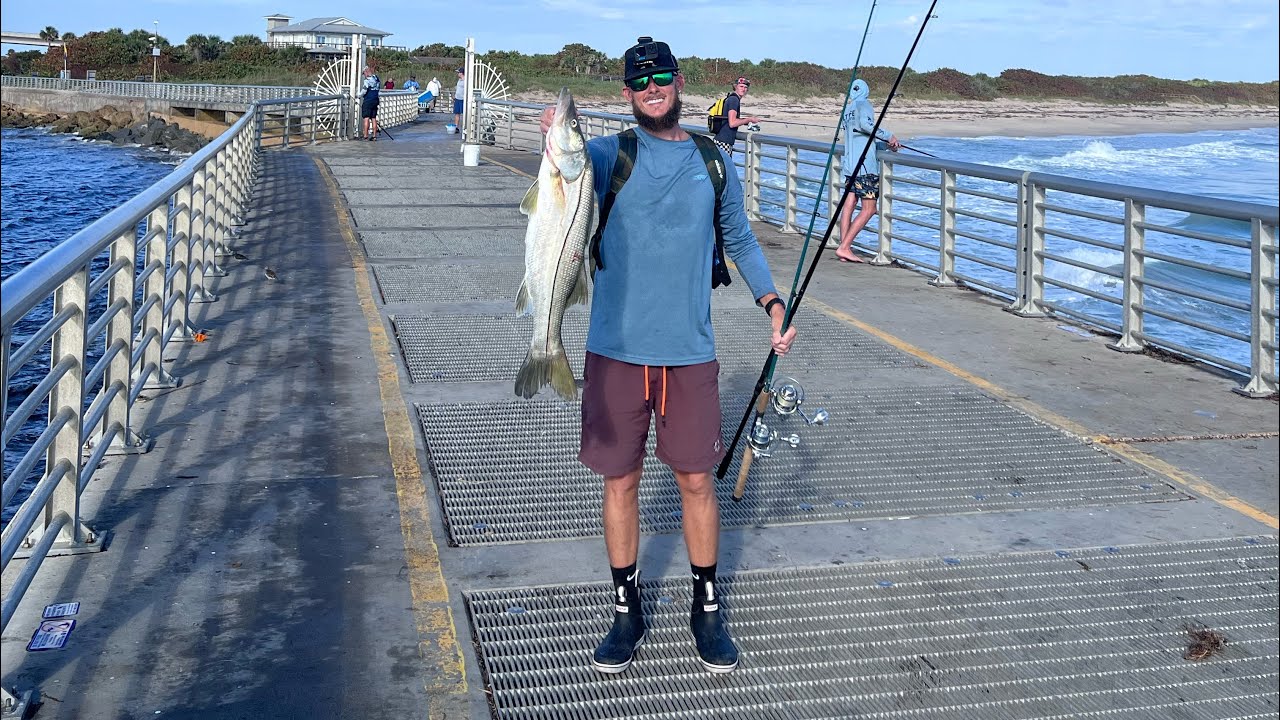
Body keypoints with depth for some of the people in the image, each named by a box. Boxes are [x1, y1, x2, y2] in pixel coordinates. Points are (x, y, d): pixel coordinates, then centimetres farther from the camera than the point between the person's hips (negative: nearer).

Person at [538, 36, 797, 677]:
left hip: (690, 353, 1)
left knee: (696, 480, 7)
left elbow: (740, 240, 18)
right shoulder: (609, 155, -1)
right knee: (620, 479, 8)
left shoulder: (713, 163, 7)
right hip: (617, 352, -1)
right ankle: (627, 609, 24)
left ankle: (706, 607, 25)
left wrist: (773, 304, 6)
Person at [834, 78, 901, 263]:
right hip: (865, 165, -8)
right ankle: (844, 247, -12)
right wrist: (888, 135, -13)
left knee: (849, 205, 5)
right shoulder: (863, 104, -3)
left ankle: (844, 248, 2)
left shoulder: (847, 110, 21)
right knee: (868, 209, -6)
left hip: (850, 164, 8)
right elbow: (865, 124, -22)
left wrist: (887, 144, 19)